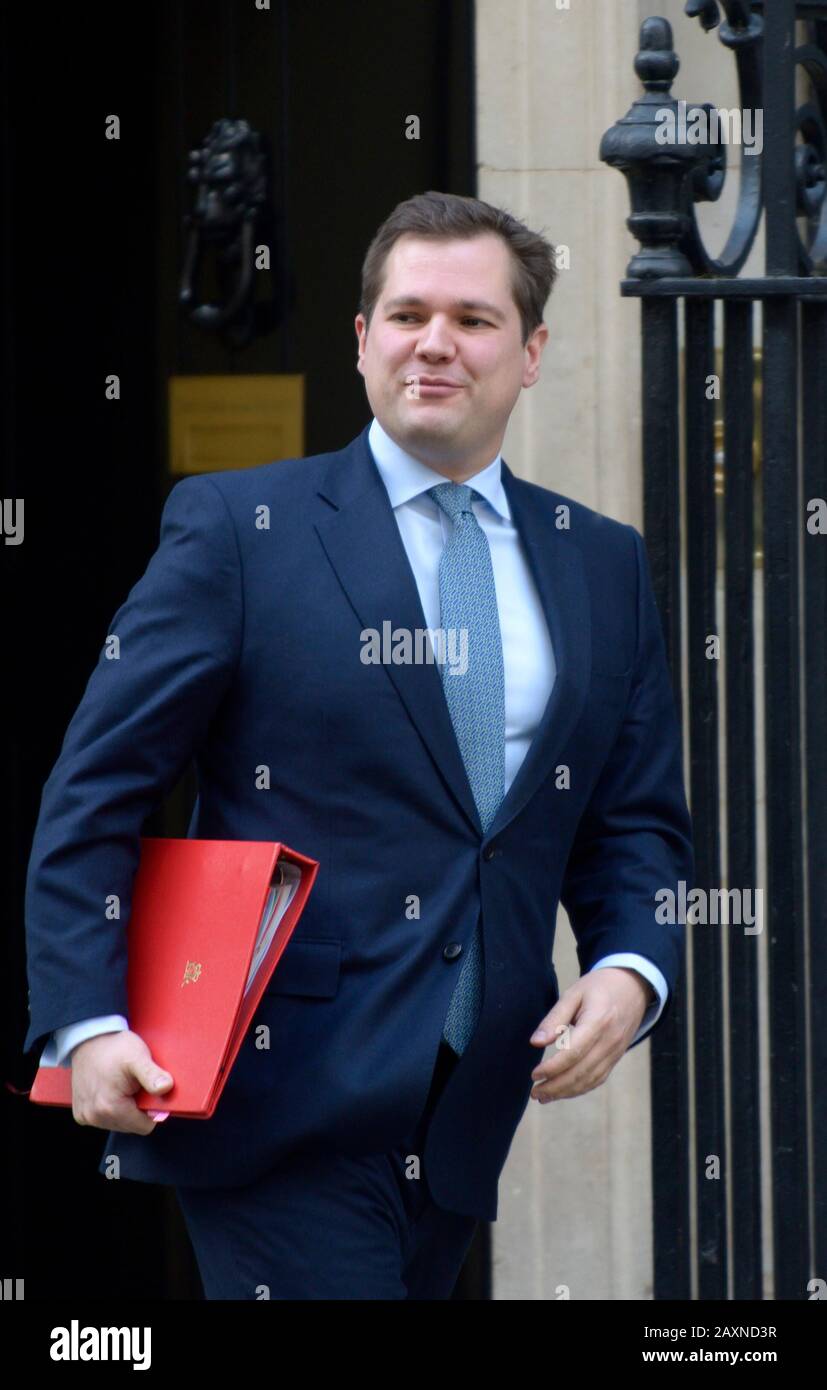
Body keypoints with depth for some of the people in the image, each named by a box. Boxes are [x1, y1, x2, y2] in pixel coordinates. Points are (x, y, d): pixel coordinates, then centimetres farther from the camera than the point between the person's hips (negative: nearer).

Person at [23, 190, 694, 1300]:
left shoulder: (603, 565, 14)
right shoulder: (237, 529, 1)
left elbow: (638, 825, 16)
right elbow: (95, 799, -2)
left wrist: (629, 975, -5)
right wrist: (87, 1023, -13)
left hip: (463, 1123, 5)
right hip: (283, 1108, -5)